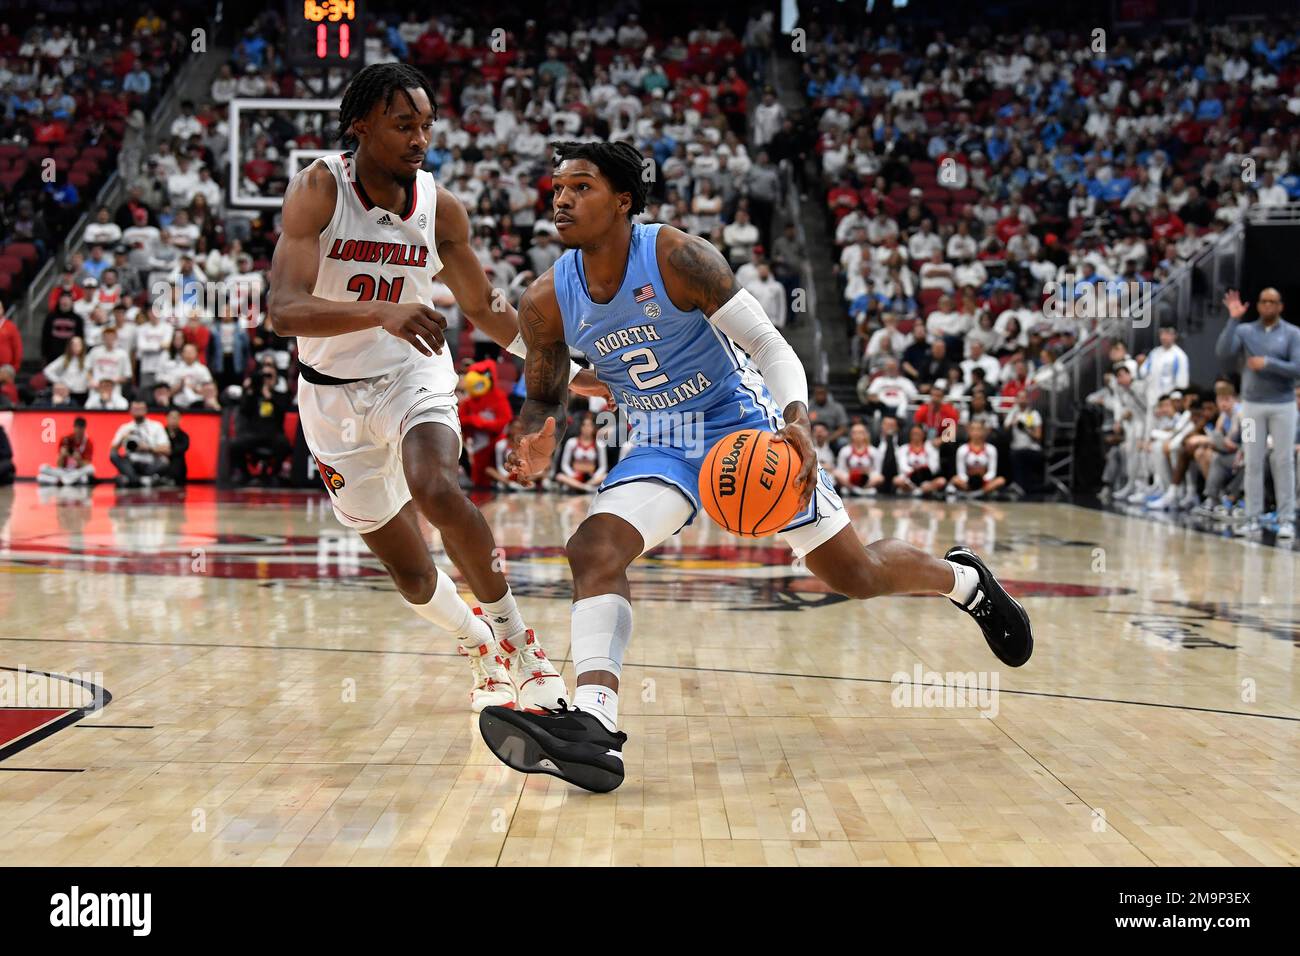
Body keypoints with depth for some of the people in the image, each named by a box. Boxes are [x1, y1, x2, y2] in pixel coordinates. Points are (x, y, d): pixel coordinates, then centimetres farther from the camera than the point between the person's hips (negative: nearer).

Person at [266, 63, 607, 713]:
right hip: (334, 396, 0)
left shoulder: (440, 208, -9)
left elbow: (482, 307, 8)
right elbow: (283, 310, -32)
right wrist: (384, 312, -47)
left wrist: (565, 370, 4)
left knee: (437, 492, -32)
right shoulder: (318, 190, -19)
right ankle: (478, 647, 37)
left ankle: (515, 640, -13)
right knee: (411, 574, 4)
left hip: (413, 374, 1)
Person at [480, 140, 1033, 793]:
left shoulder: (677, 257, -20)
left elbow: (767, 342, -19)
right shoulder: (546, 303, -8)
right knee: (593, 550, -25)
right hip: (661, 445, 4)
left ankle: (963, 580, 35)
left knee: (854, 574, 3)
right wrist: (537, 445, -18)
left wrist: (798, 424, -37)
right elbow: (544, 396, 7)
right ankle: (594, 727, -35)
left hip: (743, 422, -3)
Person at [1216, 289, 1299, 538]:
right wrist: (1233, 320, -19)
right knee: (1253, 462, 3)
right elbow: (1223, 352, -13)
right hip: (1252, 405, 2)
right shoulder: (1245, 331, 4)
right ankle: (1253, 518, 7)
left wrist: (1268, 363, -16)